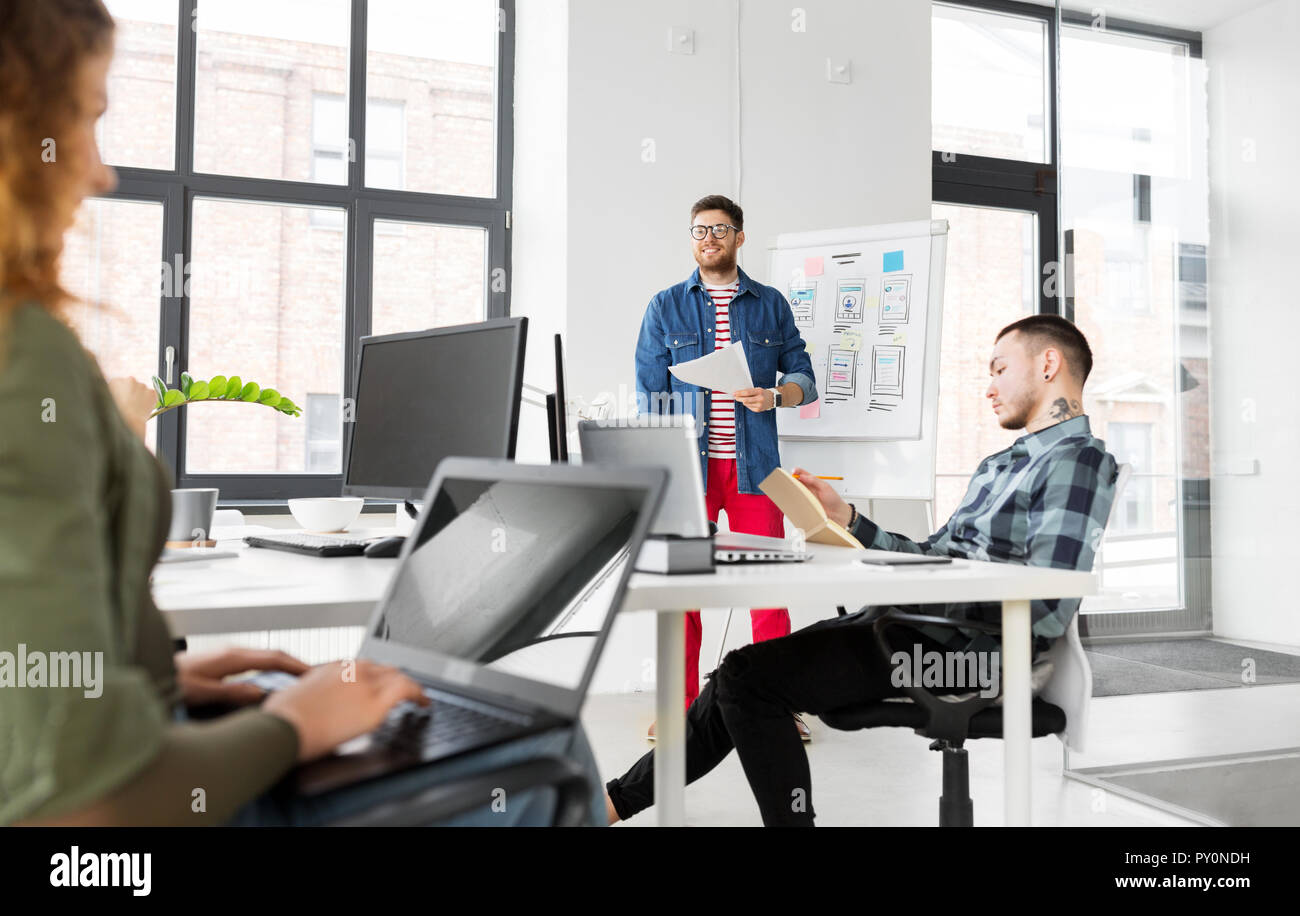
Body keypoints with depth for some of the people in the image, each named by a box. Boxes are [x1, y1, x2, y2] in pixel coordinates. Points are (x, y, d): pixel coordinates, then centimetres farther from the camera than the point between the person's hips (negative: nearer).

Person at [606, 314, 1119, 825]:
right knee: (741, 679, 7)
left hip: (957, 648, -9)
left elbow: (1045, 608, -20)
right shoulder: (998, 465, 24)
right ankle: (620, 799, 18)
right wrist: (846, 518, 12)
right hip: (908, 623, 9)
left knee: (749, 677, -15)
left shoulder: (1079, 459, -8)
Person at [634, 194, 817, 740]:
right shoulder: (666, 307, 10)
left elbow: (803, 377, 11)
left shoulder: (771, 305, 12)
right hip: (687, 466, 0)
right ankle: (680, 707, 14)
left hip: (753, 465, 0)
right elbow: (650, 397, 7)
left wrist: (774, 396, -11)